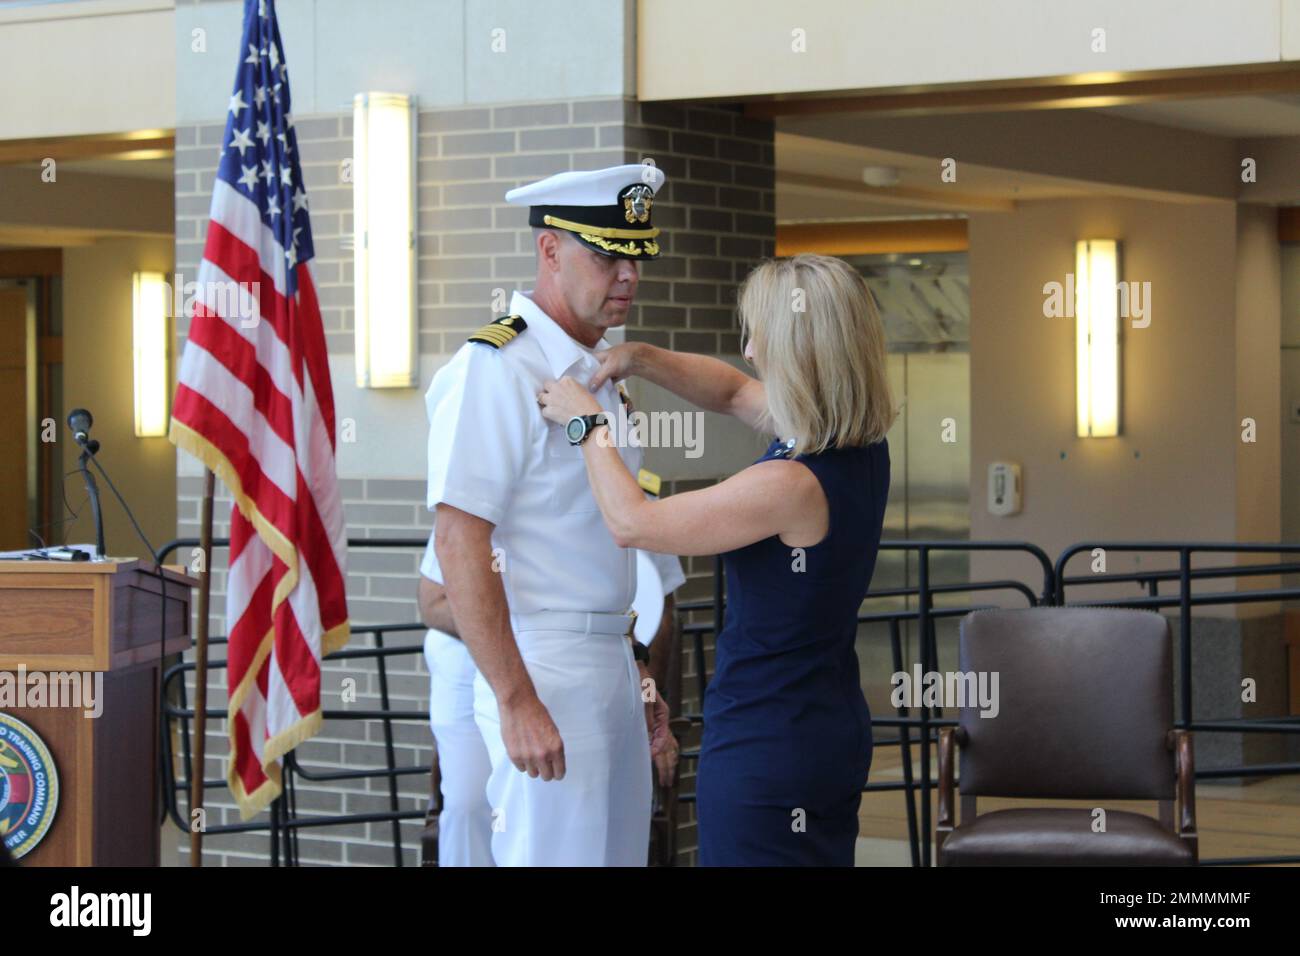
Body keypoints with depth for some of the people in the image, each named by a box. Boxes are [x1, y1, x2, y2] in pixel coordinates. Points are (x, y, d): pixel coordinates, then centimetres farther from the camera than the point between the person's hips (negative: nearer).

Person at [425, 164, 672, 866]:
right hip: (544, 671, -9)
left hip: (612, 667, 9)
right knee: (556, 854, -6)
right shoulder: (494, 371, -14)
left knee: (619, 851, 12)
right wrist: (517, 701, -22)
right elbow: (460, 548, -19)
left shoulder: (601, 366, 15)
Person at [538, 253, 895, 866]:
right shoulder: (864, 450, 1)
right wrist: (640, 359, 9)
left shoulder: (790, 486, -26)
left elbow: (630, 523, -17)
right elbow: (732, 390, 19)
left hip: (765, 751, -9)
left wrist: (588, 422, -3)